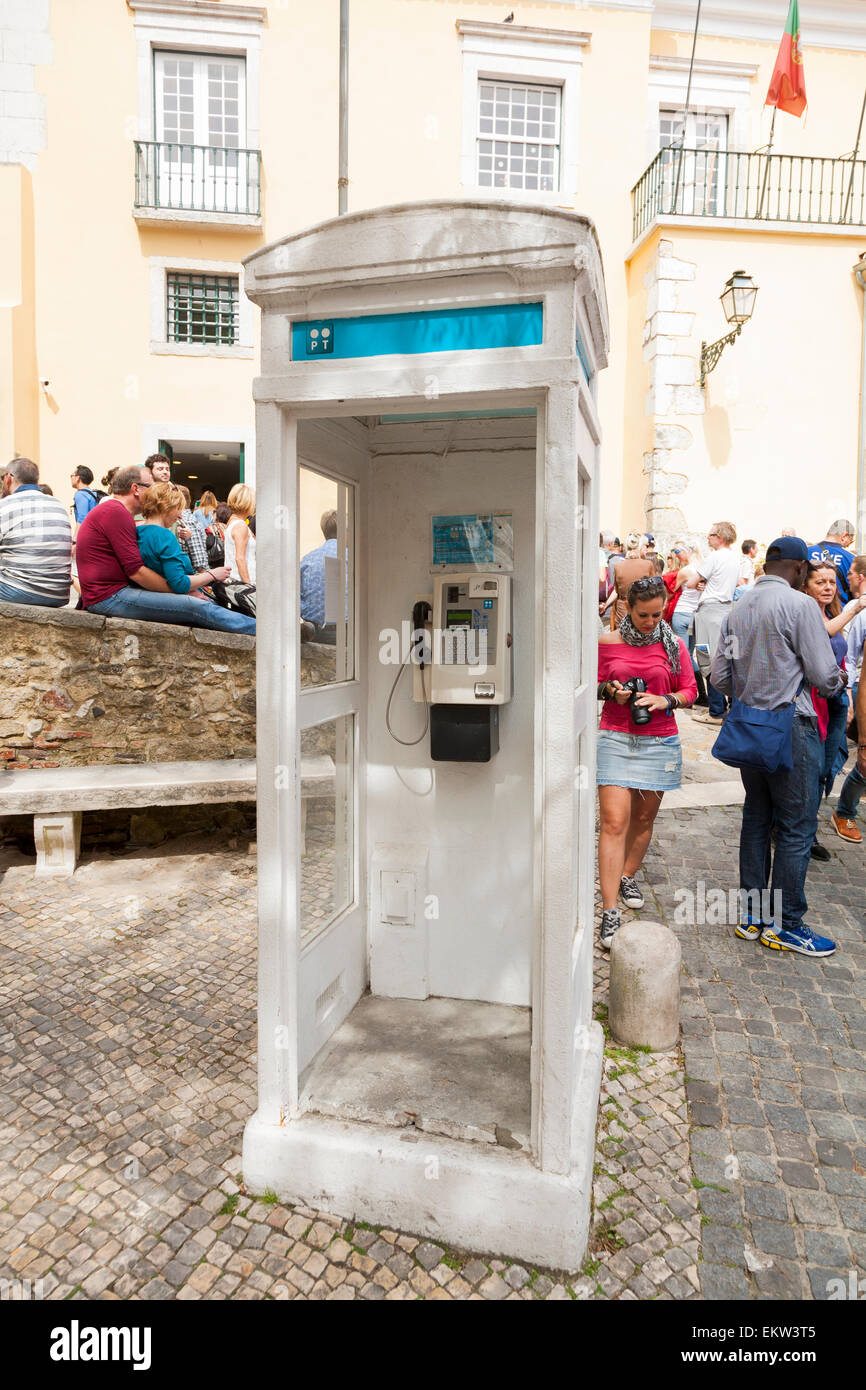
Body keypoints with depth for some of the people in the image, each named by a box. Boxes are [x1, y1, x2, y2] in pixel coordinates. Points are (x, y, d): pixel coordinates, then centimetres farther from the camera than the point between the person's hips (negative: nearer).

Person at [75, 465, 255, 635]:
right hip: (109, 596, -10)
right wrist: (181, 591, -11)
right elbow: (136, 571, -19)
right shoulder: (116, 512, -13)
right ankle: (256, 628, -18)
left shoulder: (111, 511, 23)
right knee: (196, 607, -18)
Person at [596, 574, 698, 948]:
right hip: (615, 738, -2)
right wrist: (610, 691, -10)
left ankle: (627, 877, 38)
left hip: (659, 742, 2)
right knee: (614, 822, -9)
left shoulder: (673, 645, 4)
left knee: (643, 818, 13)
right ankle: (610, 912, -7)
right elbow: (596, 685, 12)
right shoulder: (608, 643, 2)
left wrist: (666, 700, -10)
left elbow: (690, 689, 10)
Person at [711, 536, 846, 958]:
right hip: (791, 727, -7)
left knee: (757, 818, 15)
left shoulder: (736, 609, 8)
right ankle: (782, 924, 11)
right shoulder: (799, 604, -12)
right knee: (796, 827, 3)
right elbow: (824, 674, -11)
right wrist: (837, 682, 10)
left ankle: (749, 913, 23)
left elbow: (719, 677, 9)